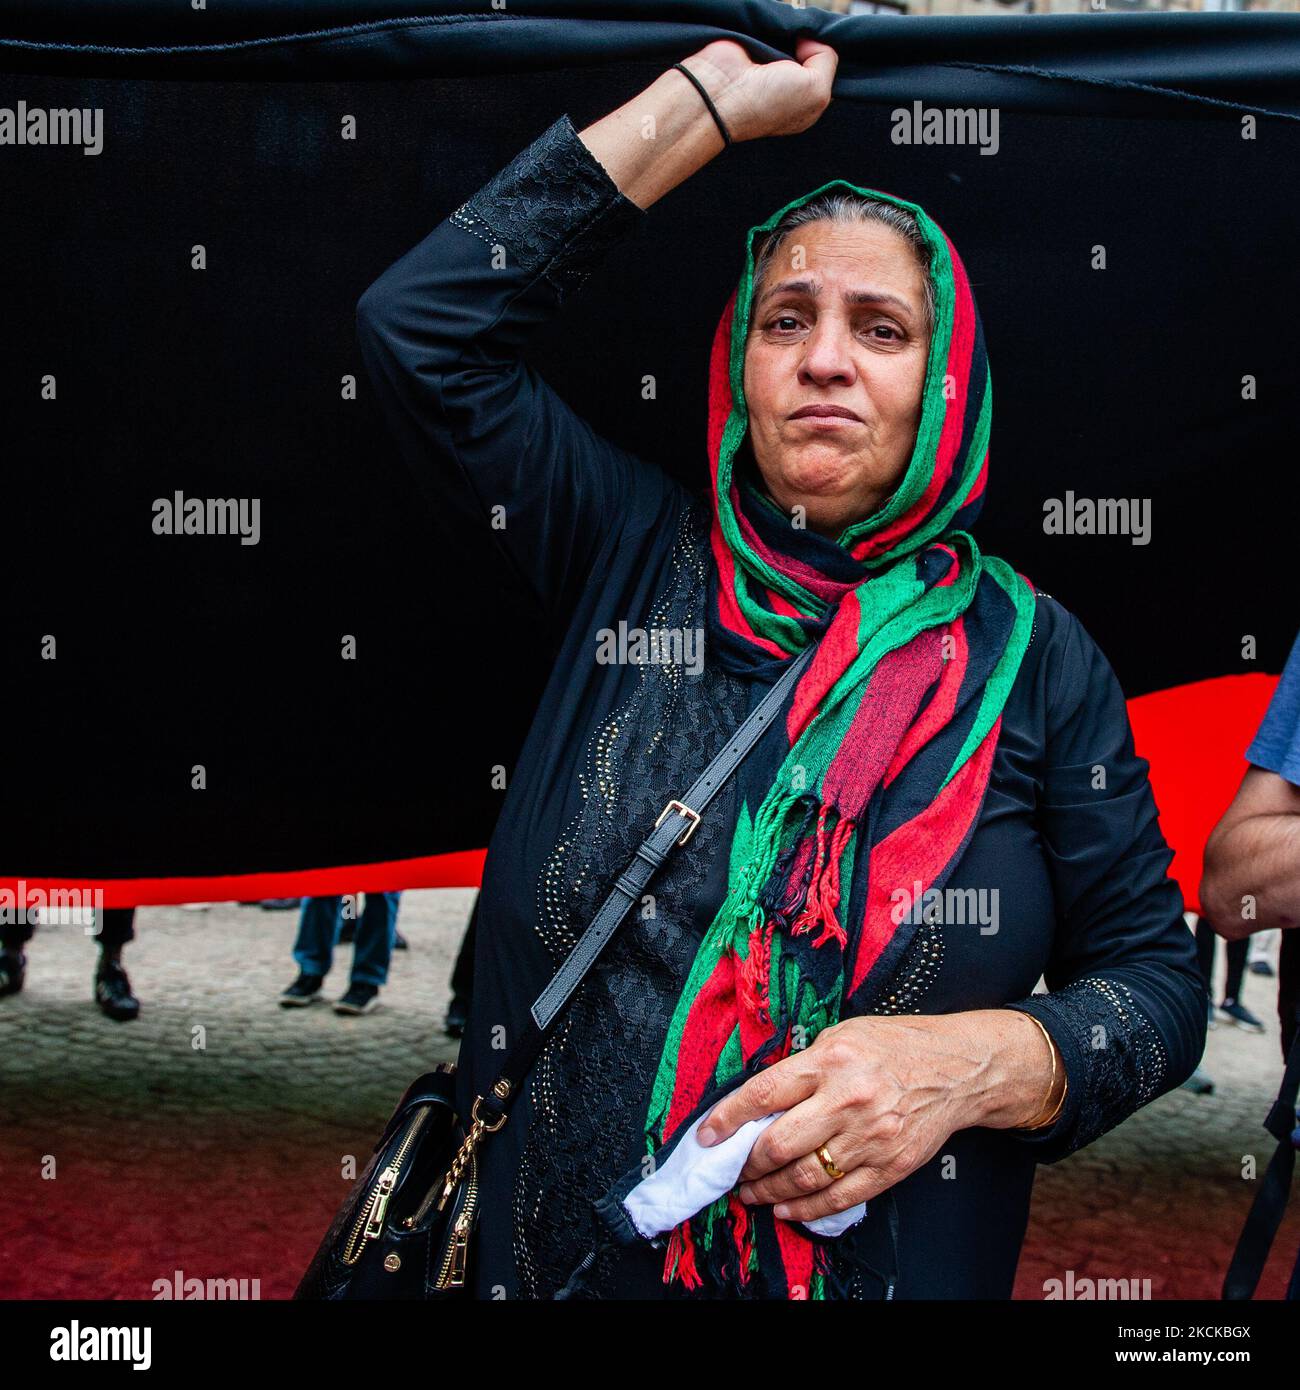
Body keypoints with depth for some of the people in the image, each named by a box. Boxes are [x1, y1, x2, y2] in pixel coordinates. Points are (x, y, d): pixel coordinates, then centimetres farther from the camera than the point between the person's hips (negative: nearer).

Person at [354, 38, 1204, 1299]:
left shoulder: (1031, 655, -5)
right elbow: (418, 324, -12)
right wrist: (699, 103, -9)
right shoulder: (626, 555, -3)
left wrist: (974, 1063, -23)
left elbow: (1158, 983, -2)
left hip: (901, 1266, -1)